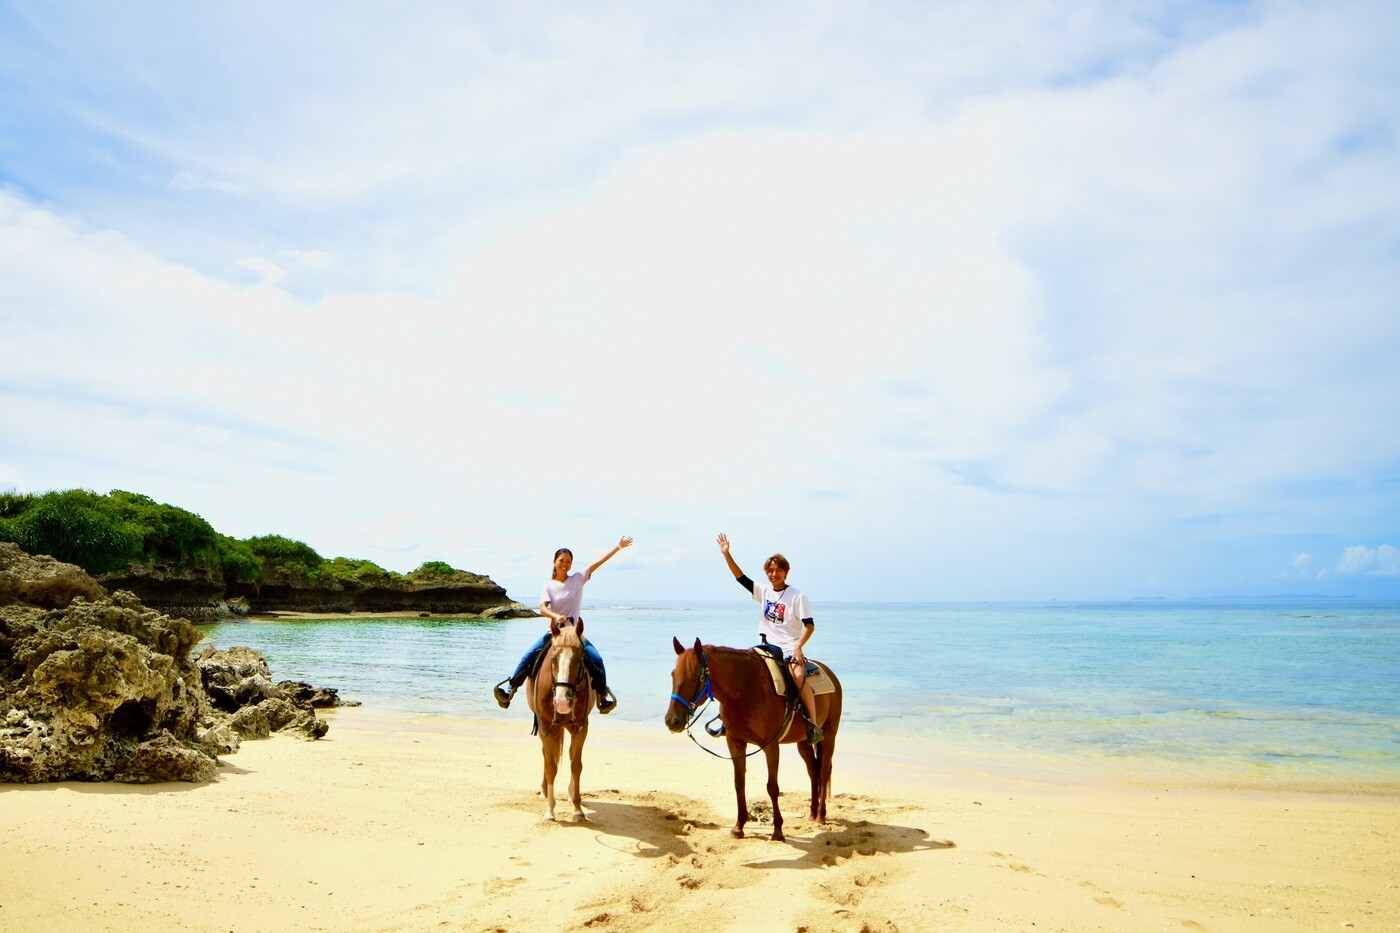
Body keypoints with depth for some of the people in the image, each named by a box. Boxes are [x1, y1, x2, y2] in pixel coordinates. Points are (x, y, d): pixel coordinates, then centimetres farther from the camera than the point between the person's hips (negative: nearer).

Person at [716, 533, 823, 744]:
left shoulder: (797, 596, -6)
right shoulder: (764, 591, 9)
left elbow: (809, 625, -10)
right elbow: (741, 578, 7)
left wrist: (798, 647, -22)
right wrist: (727, 555, 0)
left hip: (790, 649, -6)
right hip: (768, 647, 6)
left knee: (798, 675, -32)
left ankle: (814, 725, -26)